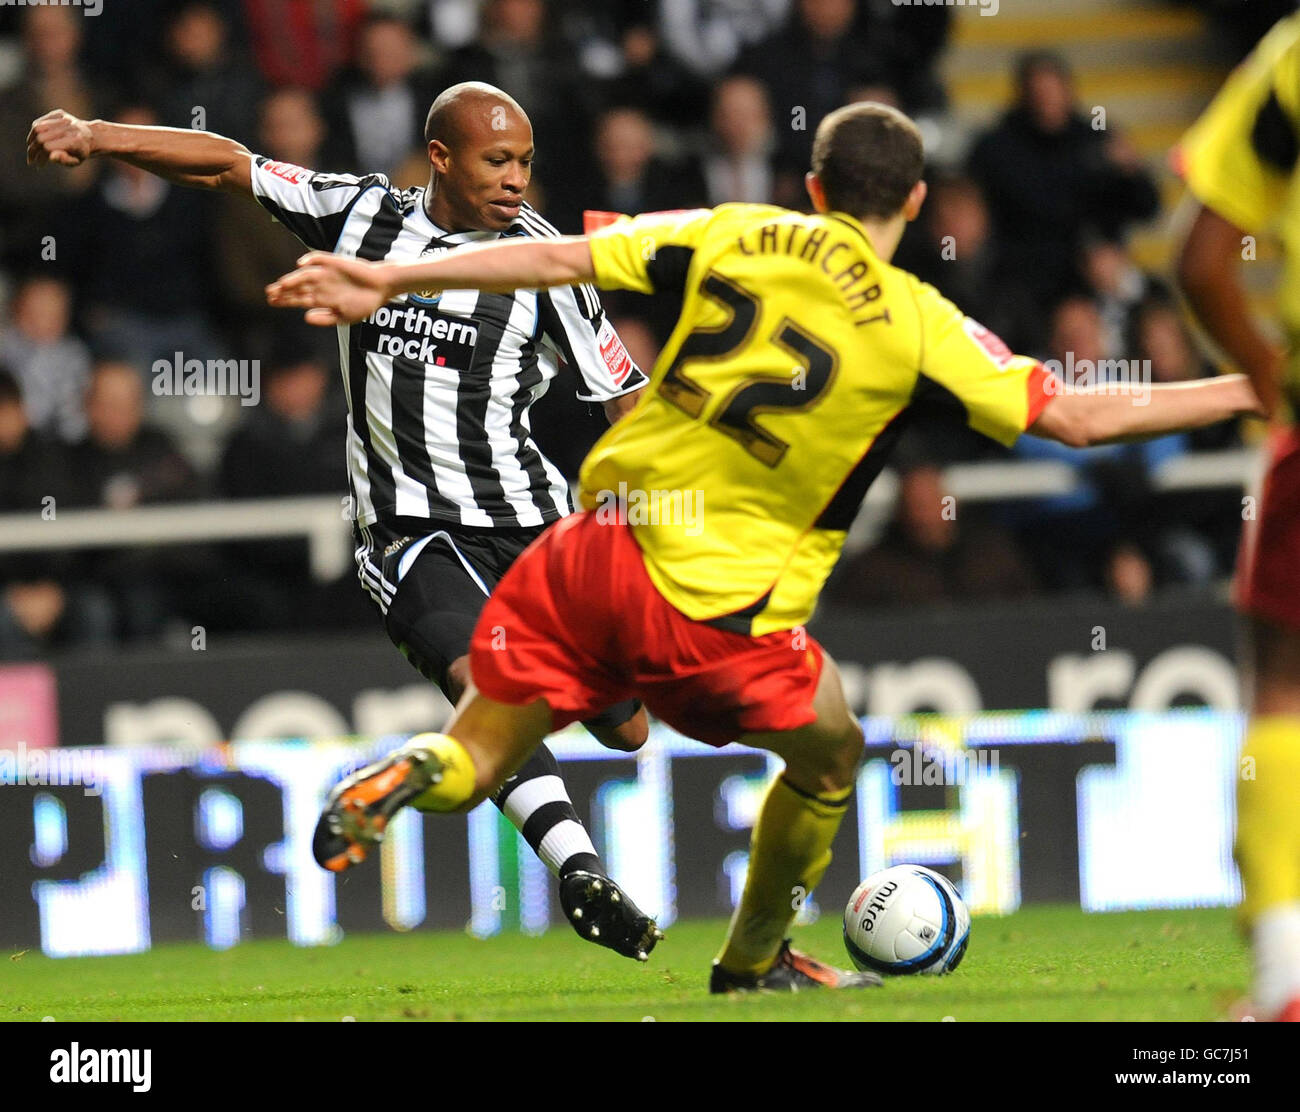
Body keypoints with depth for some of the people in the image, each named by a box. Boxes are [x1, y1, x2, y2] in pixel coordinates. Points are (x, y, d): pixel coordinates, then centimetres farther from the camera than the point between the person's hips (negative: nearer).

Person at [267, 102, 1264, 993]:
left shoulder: (733, 238, 5)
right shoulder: (921, 328, -2)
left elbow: (558, 259, 3)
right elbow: (1077, 417, -2)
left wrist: (389, 280, 7)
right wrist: (1237, 394, 9)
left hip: (598, 545, 3)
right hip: (720, 604, -3)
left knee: (472, 763, 12)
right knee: (830, 752, 24)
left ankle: (407, 777, -22)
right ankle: (753, 961, 35)